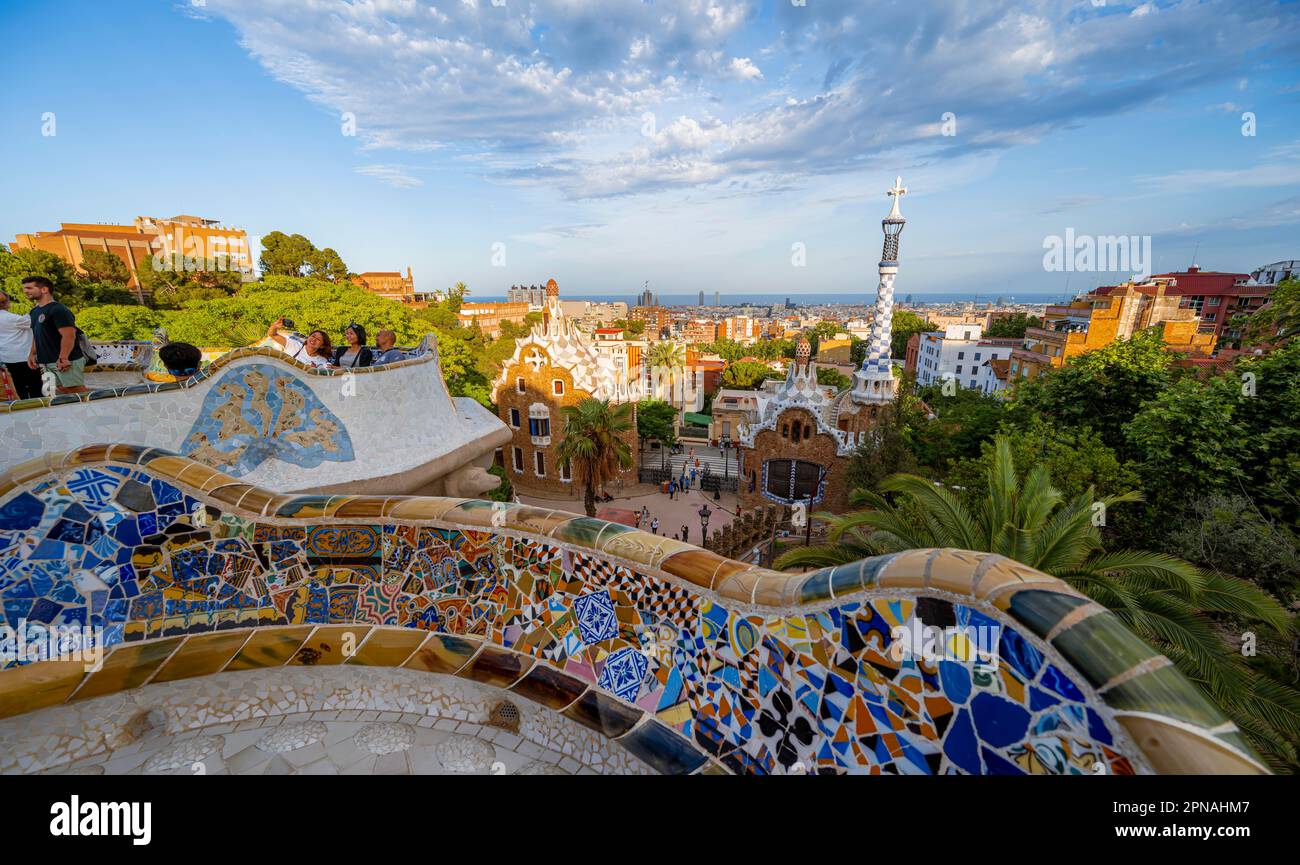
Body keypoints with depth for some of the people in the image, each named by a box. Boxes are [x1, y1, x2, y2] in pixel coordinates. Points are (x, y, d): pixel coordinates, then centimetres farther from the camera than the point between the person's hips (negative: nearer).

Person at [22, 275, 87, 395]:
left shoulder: (58, 310, -13)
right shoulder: (35, 311, 16)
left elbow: (69, 336, -21)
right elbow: (37, 335, 25)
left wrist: (63, 358, -25)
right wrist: (32, 354, 15)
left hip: (66, 361, -9)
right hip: (49, 362, 9)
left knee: (77, 390, -8)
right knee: (62, 390, 11)